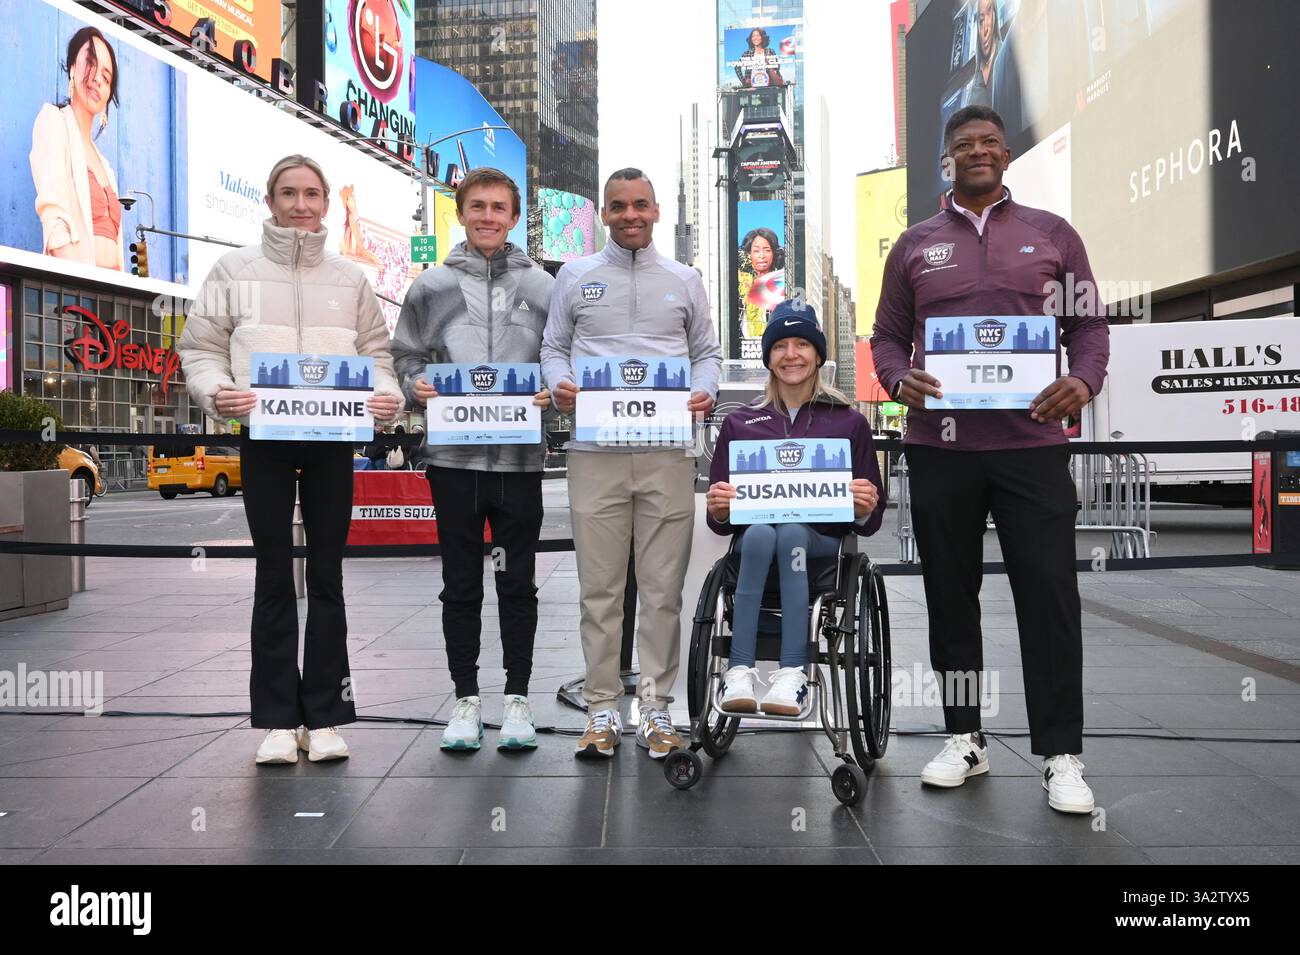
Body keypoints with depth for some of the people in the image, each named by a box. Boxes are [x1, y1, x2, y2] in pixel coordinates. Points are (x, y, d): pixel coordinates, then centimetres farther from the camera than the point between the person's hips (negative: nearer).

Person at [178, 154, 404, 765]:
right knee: (274, 577, 3)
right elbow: (200, 347, 5)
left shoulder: (350, 278, 11)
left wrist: (386, 395, -9)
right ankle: (278, 720, 11)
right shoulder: (236, 270, 7)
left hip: (333, 439, 1)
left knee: (327, 576, 4)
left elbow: (376, 351, 11)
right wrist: (217, 392, -15)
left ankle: (324, 717, 11)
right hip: (264, 439, -1)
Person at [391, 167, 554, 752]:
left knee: (518, 584, 6)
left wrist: (551, 394, -10)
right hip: (452, 455, 1)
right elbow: (406, 355, 11)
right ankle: (466, 699, 19)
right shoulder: (431, 286, 9)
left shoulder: (542, 287, 8)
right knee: (461, 585, 8)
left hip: (520, 458, 0)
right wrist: (416, 386, -9)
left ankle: (517, 699, 16)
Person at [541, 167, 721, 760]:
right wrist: (559, 387, -7)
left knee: (664, 588, 2)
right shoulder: (574, 278, 13)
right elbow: (553, 349, 14)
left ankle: (656, 708, 12)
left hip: (667, 450, 1)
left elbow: (707, 352, 17)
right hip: (594, 450, 0)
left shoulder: (684, 281, 15)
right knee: (599, 587, 3)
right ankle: (602, 709, 12)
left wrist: (704, 390, -4)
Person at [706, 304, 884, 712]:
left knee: (791, 531, -34)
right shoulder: (739, 423, 14)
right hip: (755, 534, 1)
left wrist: (865, 508, -13)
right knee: (760, 532, -33)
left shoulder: (849, 423, 12)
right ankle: (739, 673, -39)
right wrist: (718, 509, -11)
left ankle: (793, 675, -38)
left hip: (821, 540, -1)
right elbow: (720, 522, 13)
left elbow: (869, 522, 11)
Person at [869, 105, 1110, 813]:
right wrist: (899, 379, -8)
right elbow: (887, 335, 14)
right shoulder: (915, 245, 13)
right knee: (950, 594, 8)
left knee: (1049, 596, -4)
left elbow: (1088, 325, 9)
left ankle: (1060, 756, 6)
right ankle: (964, 739, 22)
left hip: (1032, 442, -1)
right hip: (939, 444, 2)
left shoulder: (1052, 235, 11)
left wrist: (1084, 382, -11)